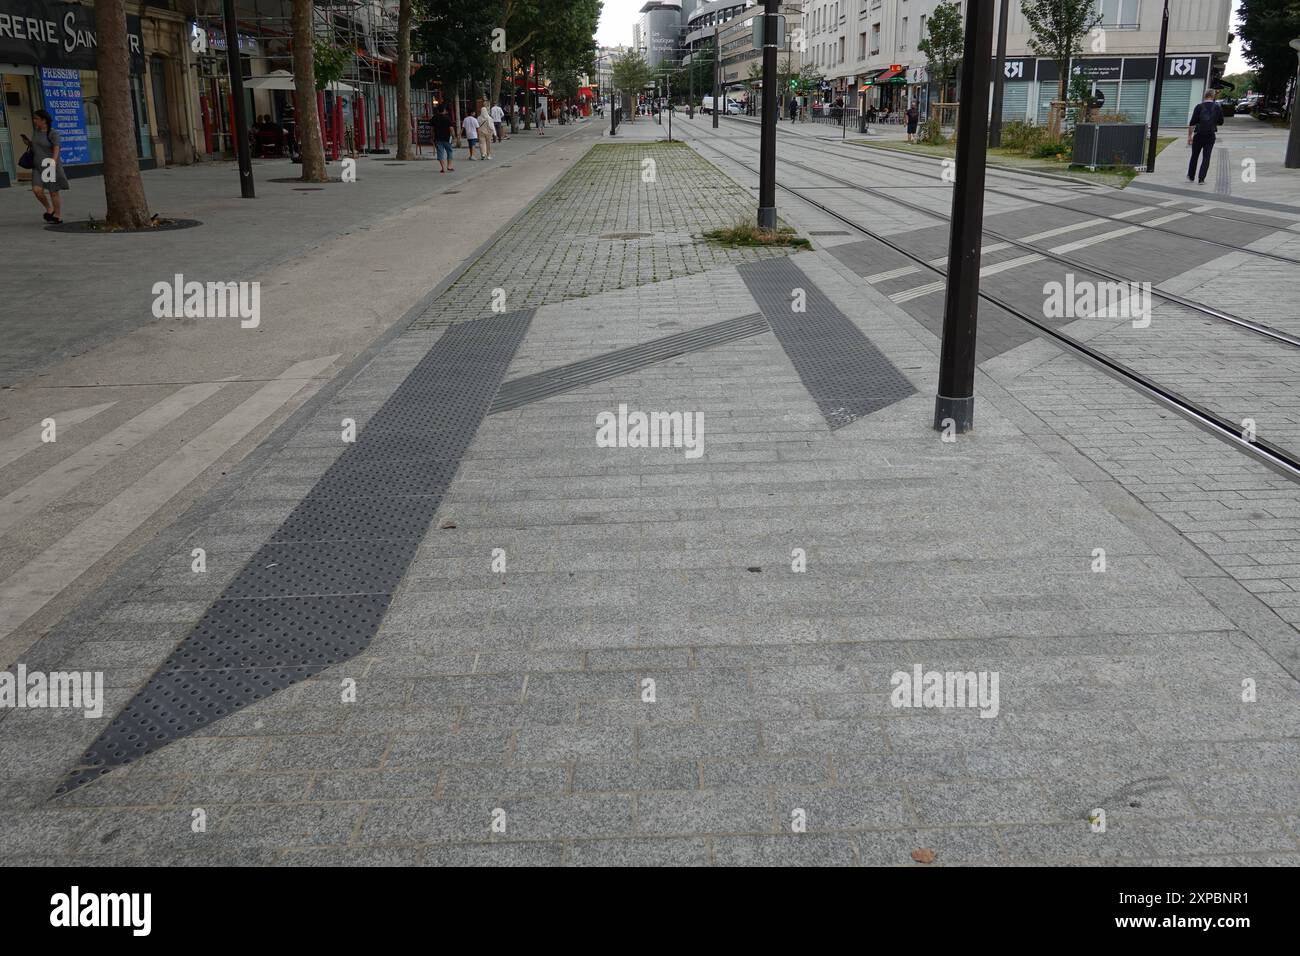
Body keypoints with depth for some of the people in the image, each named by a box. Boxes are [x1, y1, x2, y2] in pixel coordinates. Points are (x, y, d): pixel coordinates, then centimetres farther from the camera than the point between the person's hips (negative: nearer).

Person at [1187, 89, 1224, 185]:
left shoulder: (1199, 106, -5)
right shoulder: (1218, 107, 0)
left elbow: (1192, 123, -10)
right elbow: (1220, 123, 7)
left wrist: (1189, 136, -5)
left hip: (1198, 135, 0)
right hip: (1210, 136, 1)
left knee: (1194, 156, 15)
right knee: (1206, 158, 4)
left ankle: (1191, 177, 23)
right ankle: (1201, 179, -5)